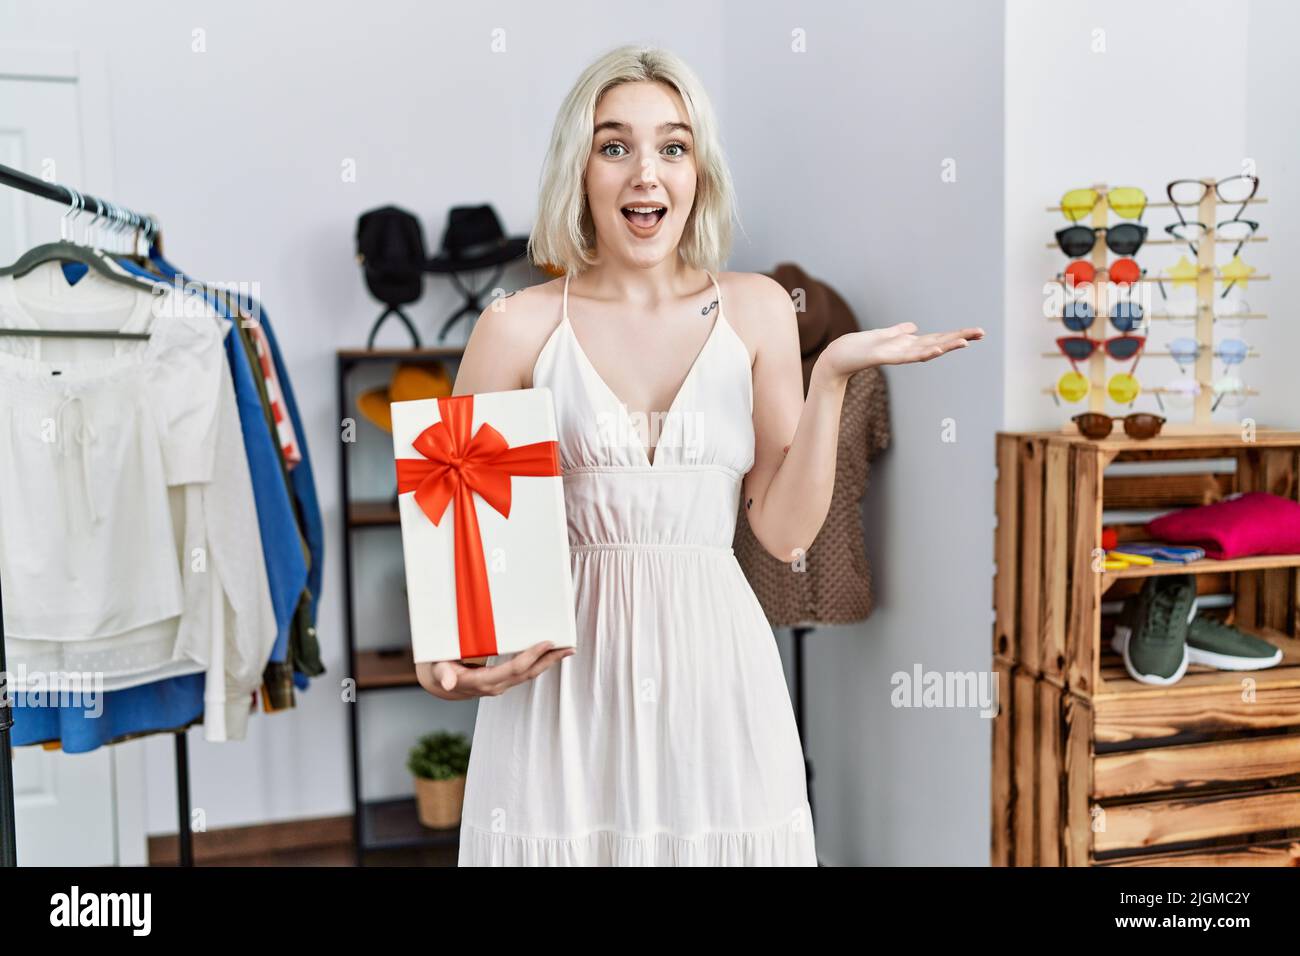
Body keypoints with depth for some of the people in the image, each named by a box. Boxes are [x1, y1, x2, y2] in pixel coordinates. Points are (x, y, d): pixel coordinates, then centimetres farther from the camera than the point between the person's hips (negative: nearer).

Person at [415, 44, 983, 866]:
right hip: (562, 677, -1)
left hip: (717, 673, 2)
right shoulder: (519, 327, -2)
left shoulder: (757, 310, 3)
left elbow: (785, 530, 2)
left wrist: (832, 378, -7)